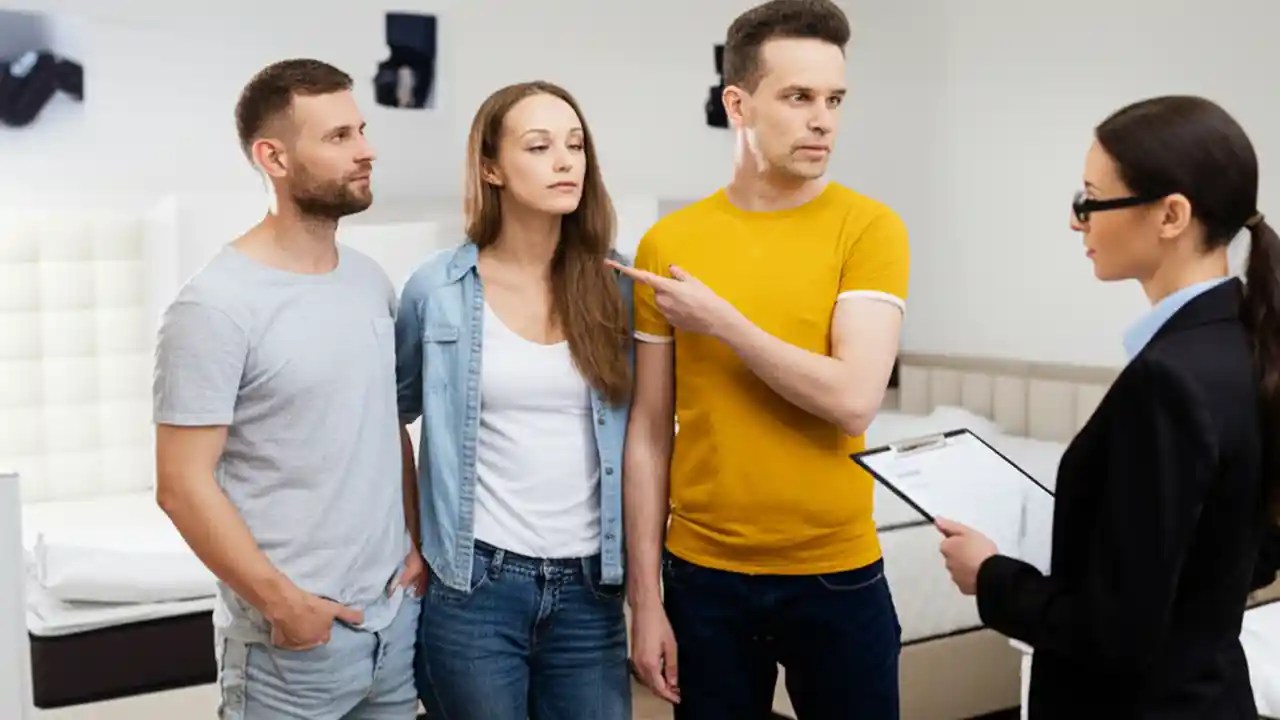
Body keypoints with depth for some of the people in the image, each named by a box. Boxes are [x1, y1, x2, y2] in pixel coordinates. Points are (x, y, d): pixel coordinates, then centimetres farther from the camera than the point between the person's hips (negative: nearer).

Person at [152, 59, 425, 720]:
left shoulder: (372, 282, 7)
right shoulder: (216, 306, -14)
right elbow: (182, 486, -15)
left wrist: (417, 540, 7)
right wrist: (283, 604, -15)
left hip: (397, 614, 6)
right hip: (293, 638, -6)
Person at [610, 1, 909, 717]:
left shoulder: (870, 227, -6)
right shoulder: (668, 244, -1)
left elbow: (855, 400, -17)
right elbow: (649, 433, 1)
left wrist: (719, 321, -15)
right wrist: (645, 596, 0)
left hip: (837, 576, -1)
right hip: (703, 576, 2)